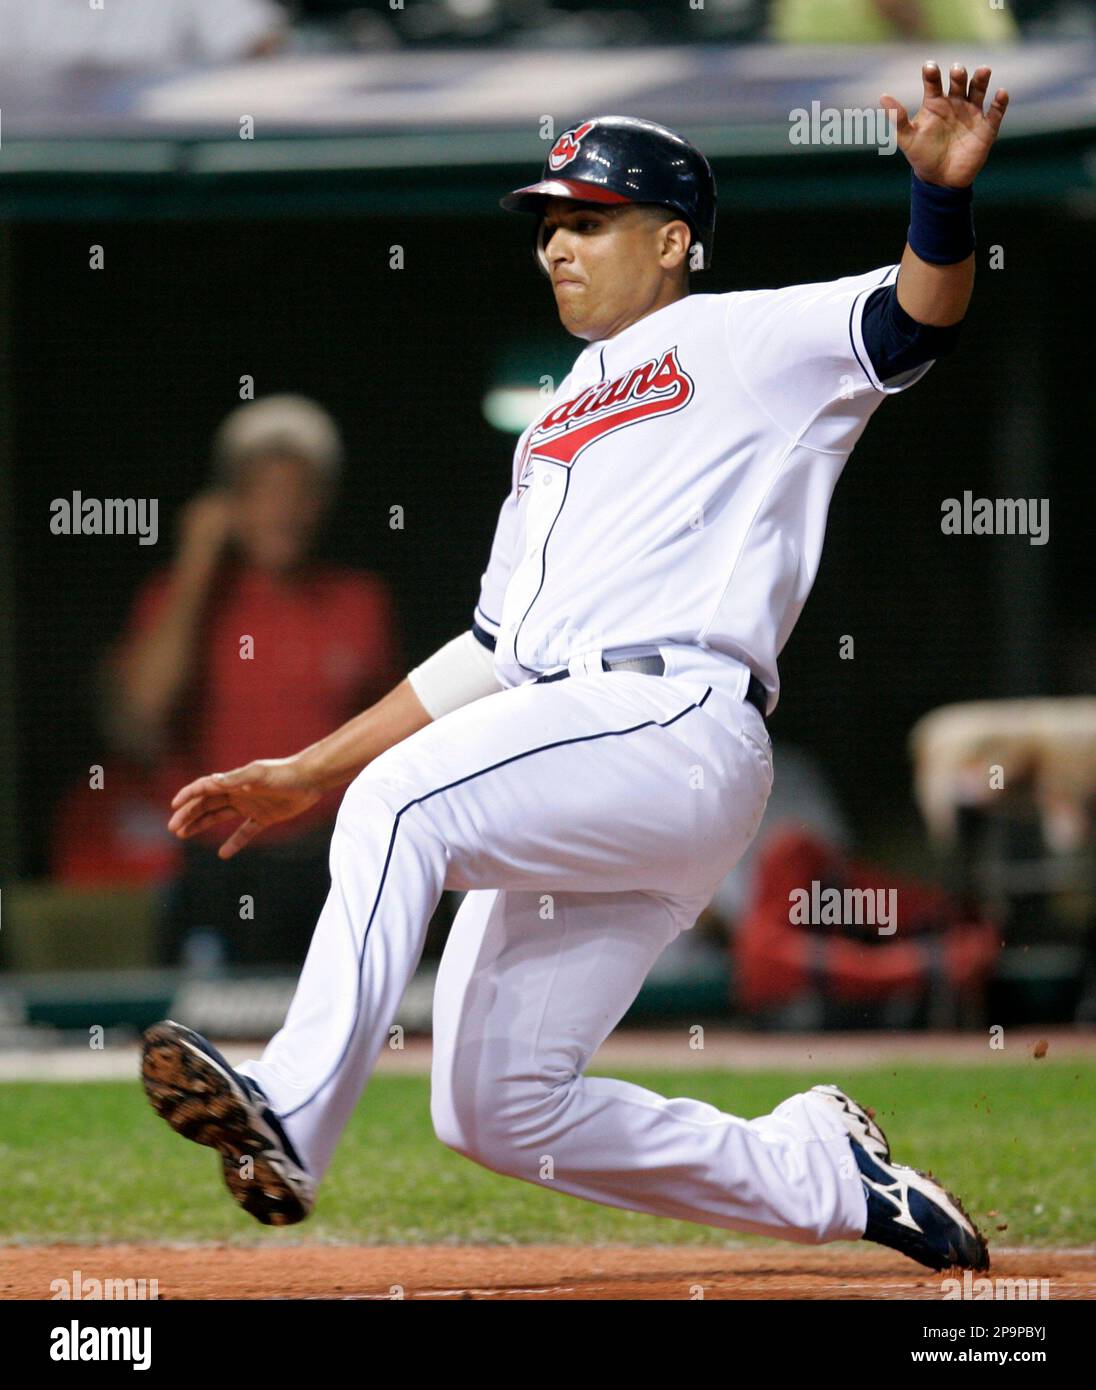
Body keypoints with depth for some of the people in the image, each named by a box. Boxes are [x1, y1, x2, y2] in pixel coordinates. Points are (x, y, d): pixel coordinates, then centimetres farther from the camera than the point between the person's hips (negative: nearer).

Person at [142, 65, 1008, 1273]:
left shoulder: (747, 341, 10)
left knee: (398, 802, -30)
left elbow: (916, 319, -7)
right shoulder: (558, 425, 32)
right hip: (562, 771, 9)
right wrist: (302, 776, 26)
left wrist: (943, 193, -28)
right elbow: (491, 651, 31)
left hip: (674, 723, -9)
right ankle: (819, 1176, 14)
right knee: (498, 1112, 1)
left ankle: (289, 1114, -38)